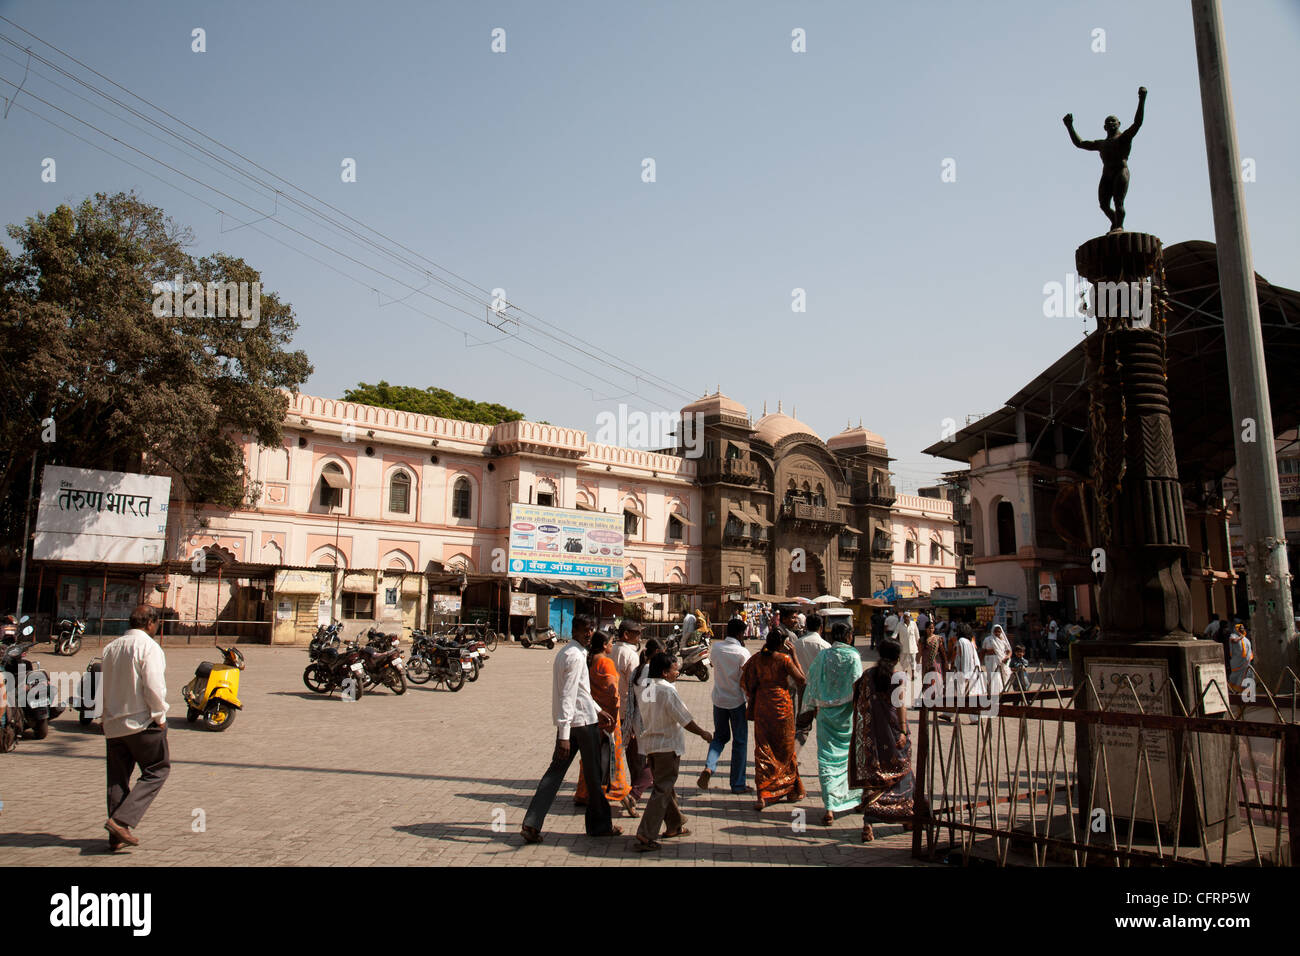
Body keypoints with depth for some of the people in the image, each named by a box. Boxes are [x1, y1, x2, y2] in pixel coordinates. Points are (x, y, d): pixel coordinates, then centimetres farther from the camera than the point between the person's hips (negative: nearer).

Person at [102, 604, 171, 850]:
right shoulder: (148, 646, -13)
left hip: (113, 723, 7)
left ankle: (117, 836, 15)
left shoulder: (111, 647, 10)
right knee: (156, 771, 4)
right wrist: (160, 716, -9)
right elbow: (154, 687, -20)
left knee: (117, 778, 12)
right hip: (142, 722, -7)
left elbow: (106, 685, 16)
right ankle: (123, 820, -9)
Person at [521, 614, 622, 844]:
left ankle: (532, 824, 0)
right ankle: (599, 825, 20)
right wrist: (564, 735, -25)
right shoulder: (576, 656, -17)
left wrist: (599, 711, 30)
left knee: (555, 771, 7)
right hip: (583, 721, -9)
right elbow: (568, 696, -23)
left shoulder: (564, 653, 14)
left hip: (567, 723, 9)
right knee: (594, 774, 7)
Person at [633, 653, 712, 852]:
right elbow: (685, 719, -15)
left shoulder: (644, 690, 5)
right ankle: (645, 835, -7)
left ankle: (675, 826, 34)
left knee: (666, 786, 21)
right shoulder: (667, 690, -18)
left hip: (650, 744, 8)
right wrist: (703, 733, -1)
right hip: (668, 746, -8)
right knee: (662, 790, -3)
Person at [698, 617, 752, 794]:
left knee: (720, 736, 20)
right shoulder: (742, 653, -15)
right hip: (737, 701, -4)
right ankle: (737, 784, 16)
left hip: (718, 699, 4)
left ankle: (708, 767, -5)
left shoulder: (715, 648, -3)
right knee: (739, 741, 9)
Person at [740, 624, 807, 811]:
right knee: (785, 749, 12)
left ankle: (762, 795, -2)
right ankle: (792, 791, 26)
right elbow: (801, 679, -6)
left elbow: (747, 682, 2)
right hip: (781, 704, -3)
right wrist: (794, 655, -3)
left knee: (763, 749, 5)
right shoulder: (784, 659, -14)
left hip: (761, 705, 3)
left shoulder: (757, 658, -1)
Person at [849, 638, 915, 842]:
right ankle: (907, 817, 28)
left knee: (872, 777, 3)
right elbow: (901, 704, -12)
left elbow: (859, 704, 6)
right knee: (901, 771, 16)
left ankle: (867, 823, -8)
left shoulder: (867, 675, 5)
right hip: (892, 733, -2)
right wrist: (903, 731, -14)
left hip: (870, 734, 2)